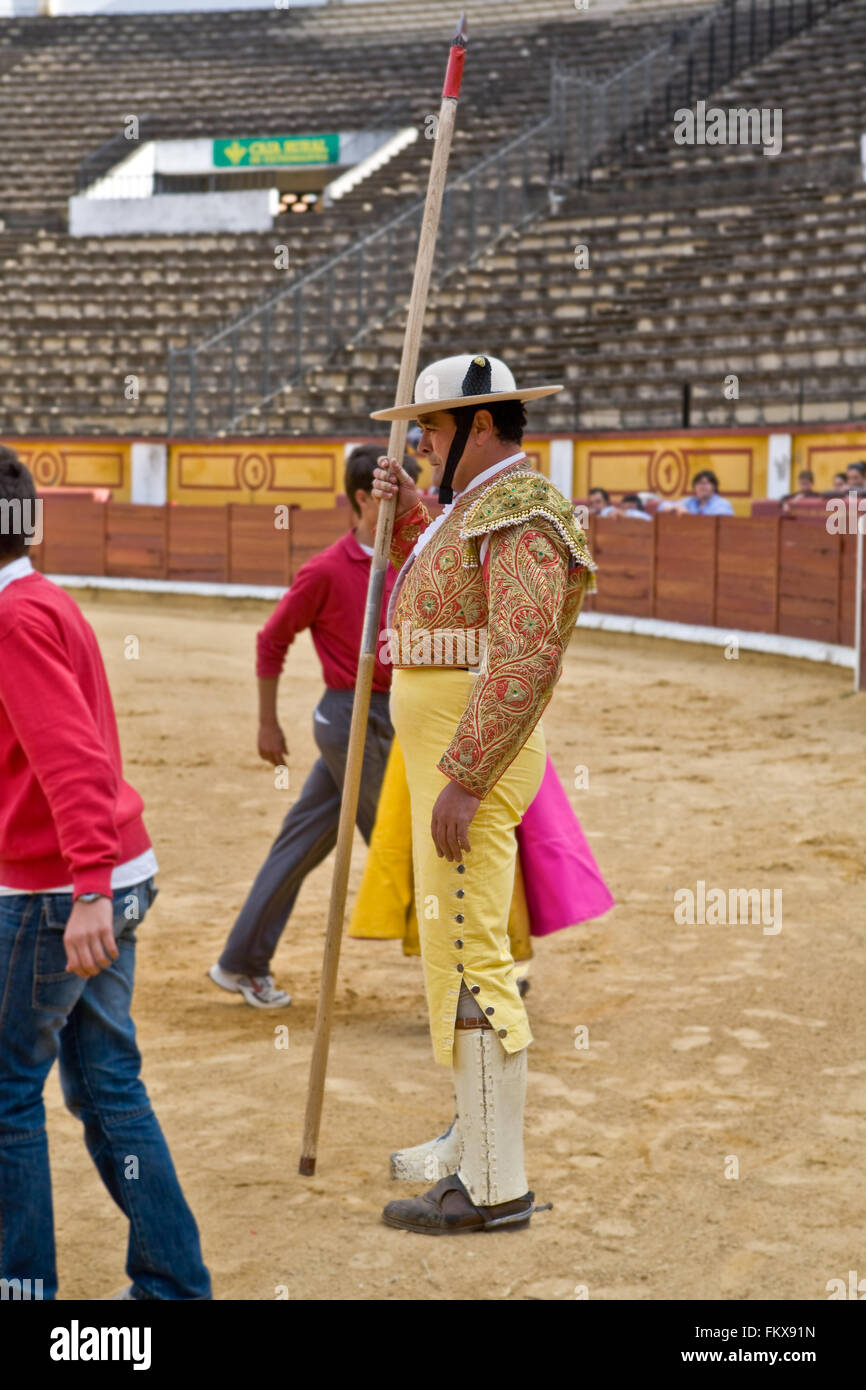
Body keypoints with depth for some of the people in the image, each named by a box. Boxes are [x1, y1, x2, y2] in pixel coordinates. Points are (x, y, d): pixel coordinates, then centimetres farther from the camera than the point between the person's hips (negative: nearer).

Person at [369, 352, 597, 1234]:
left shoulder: (520, 516, -15)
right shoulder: (476, 505, 18)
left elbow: (525, 660, -25)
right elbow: (435, 588, 35)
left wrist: (462, 780, -27)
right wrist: (405, 510, 20)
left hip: (475, 759, -11)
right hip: (448, 755, 11)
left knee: (469, 962, -11)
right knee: (458, 955, 15)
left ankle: (494, 1188, -5)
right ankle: (479, 1155, 24)